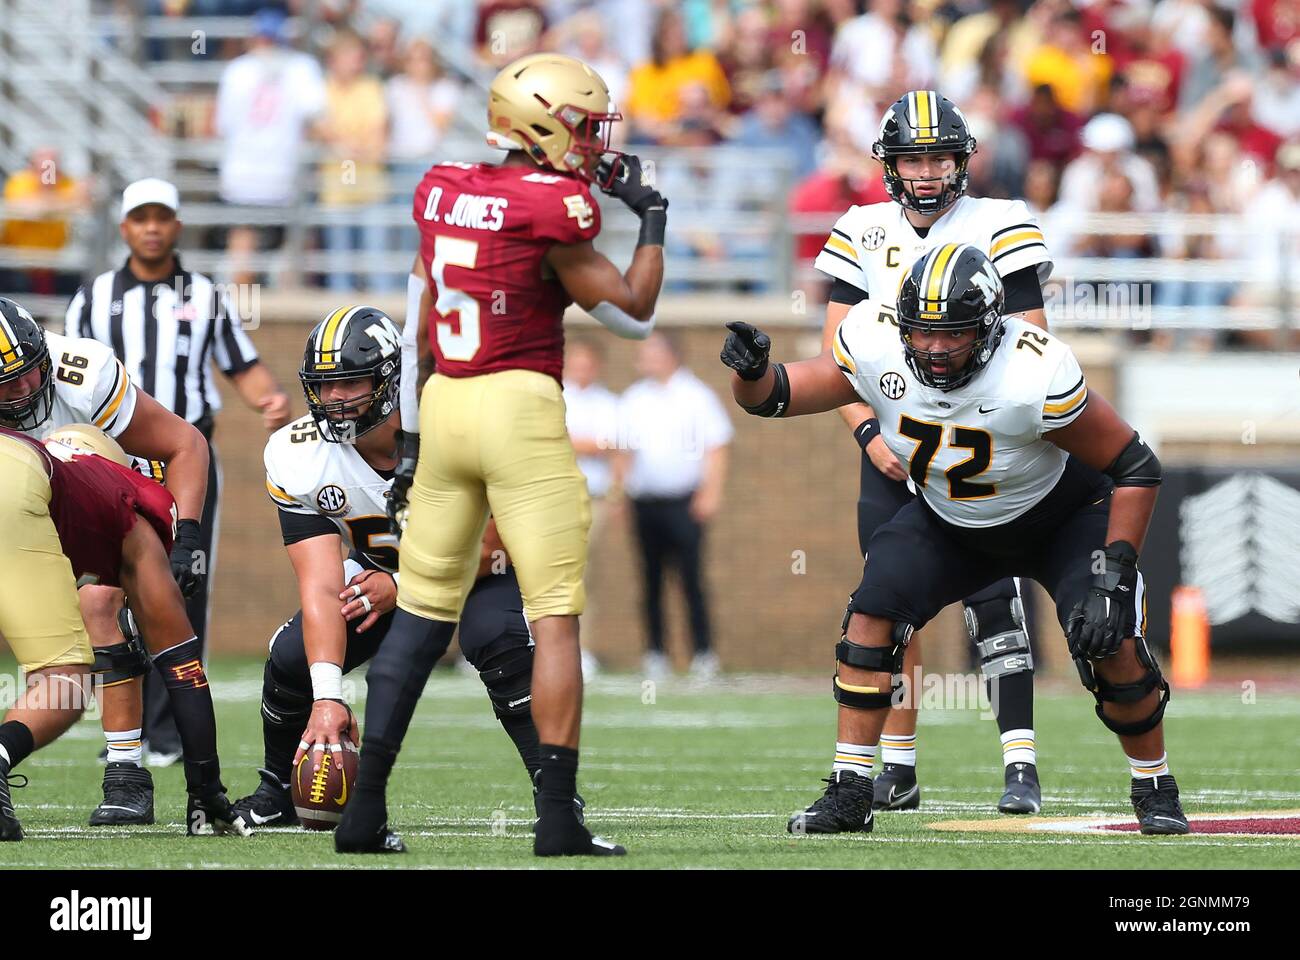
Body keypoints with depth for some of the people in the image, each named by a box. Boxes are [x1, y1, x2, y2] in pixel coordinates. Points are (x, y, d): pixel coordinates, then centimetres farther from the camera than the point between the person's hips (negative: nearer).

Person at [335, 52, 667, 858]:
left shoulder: (443, 192, 9)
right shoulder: (554, 208, -11)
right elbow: (634, 315, -3)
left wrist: (411, 442, 21)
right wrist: (653, 216, 8)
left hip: (443, 405, 7)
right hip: (521, 407, -7)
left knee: (422, 616, 13)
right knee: (556, 616, -2)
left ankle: (365, 810, 12)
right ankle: (558, 817, -7)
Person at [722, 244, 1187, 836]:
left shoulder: (1034, 376, -38)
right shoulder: (876, 349, -26)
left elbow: (1135, 468, -28)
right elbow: (770, 397, -14)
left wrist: (1113, 576, -32)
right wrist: (751, 370, -38)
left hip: (1063, 517, -4)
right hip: (949, 522, 4)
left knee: (1111, 645, -21)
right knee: (872, 615, -15)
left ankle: (1154, 789, 5)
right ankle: (849, 796, -6)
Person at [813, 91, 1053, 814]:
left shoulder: (998, 230, -3)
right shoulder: (863, 235, 7)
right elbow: (835, 352, 6)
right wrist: (870, 434, -7)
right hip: (890, 449, 4)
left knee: (993, 602, -11)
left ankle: (1021, 764, -11)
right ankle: (897, 771, 12)